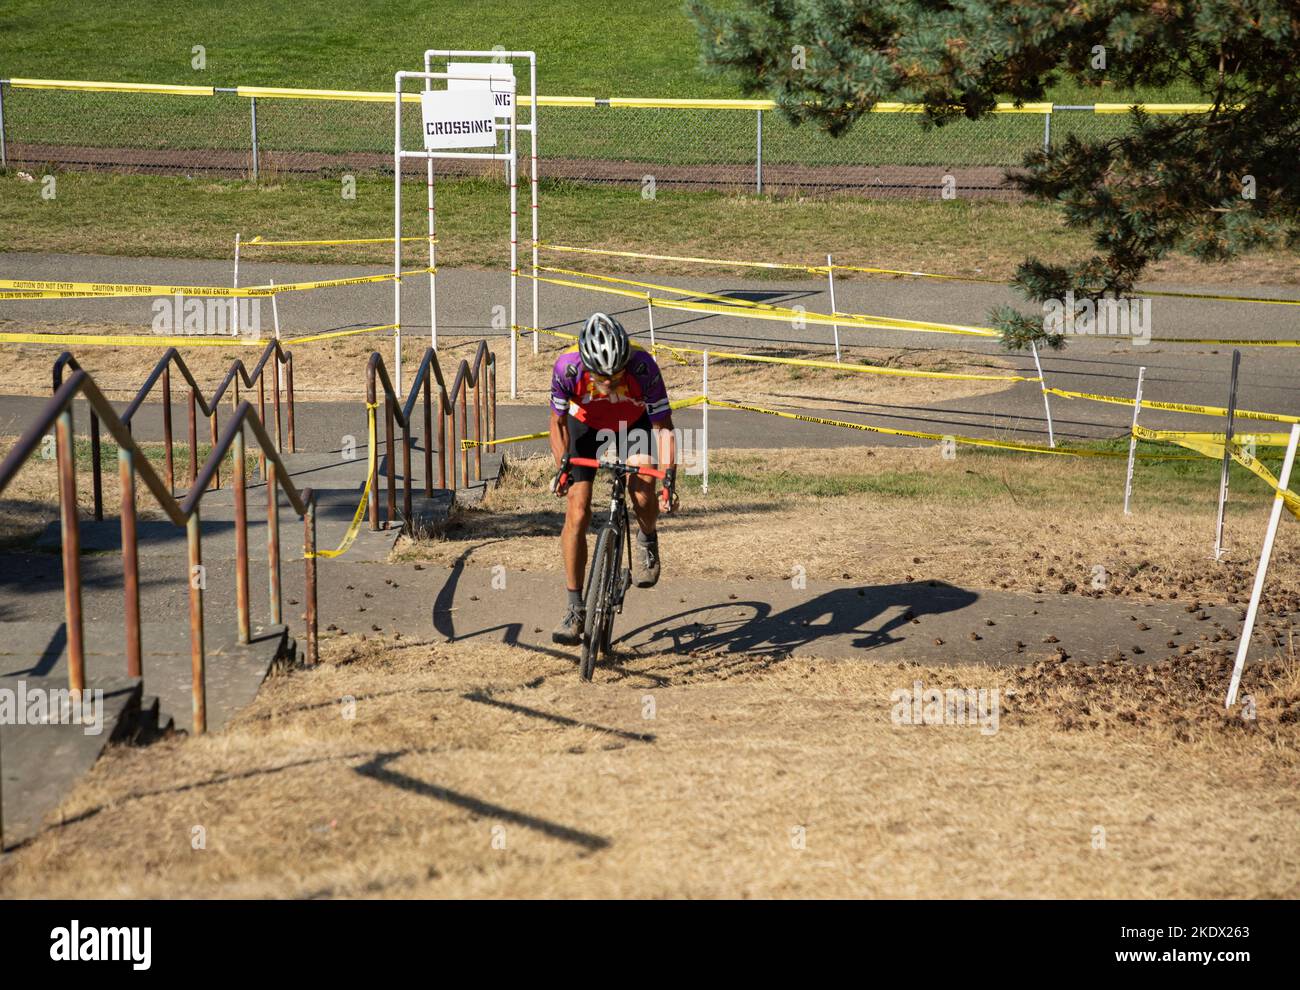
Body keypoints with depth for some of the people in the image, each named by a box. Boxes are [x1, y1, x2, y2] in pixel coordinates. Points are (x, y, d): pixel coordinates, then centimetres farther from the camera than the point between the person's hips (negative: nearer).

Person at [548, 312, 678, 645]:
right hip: (585, 426, 1)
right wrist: (562, 466, -29)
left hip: (633, 425, -1)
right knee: (577, 514, -9)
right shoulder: (568, 367, -34)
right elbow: (558, 422, -16)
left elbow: (663, 426, -27)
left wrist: (669, 477, -37)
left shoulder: (642, 366, -36)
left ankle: (648, 541, 5)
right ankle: (575, 608, 2)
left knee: (641, 488, -29)